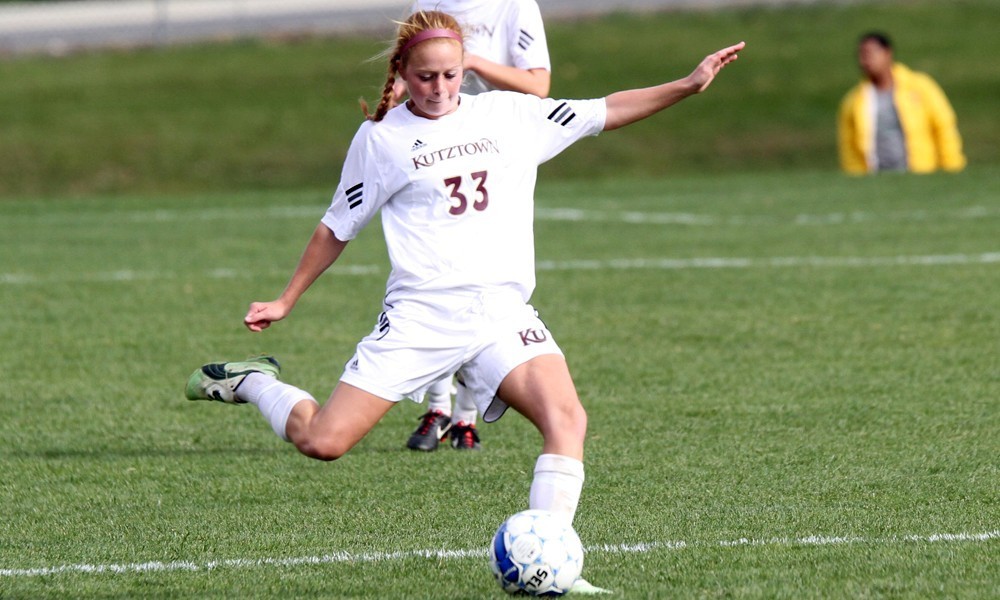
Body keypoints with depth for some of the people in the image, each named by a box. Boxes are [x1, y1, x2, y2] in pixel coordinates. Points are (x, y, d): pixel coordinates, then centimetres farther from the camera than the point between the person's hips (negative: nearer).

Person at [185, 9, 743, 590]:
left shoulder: (510, 115, 11)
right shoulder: (381, 137, 5)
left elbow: (604, 112, 16)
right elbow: (339, 226, 15)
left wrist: (688, 85, 10)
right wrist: (286, 301, 17)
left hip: (503, 311, 2)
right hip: (420, 315, -2)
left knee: (567, 419, -25)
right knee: (322, 441, -9)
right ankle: (254, 381, 22)